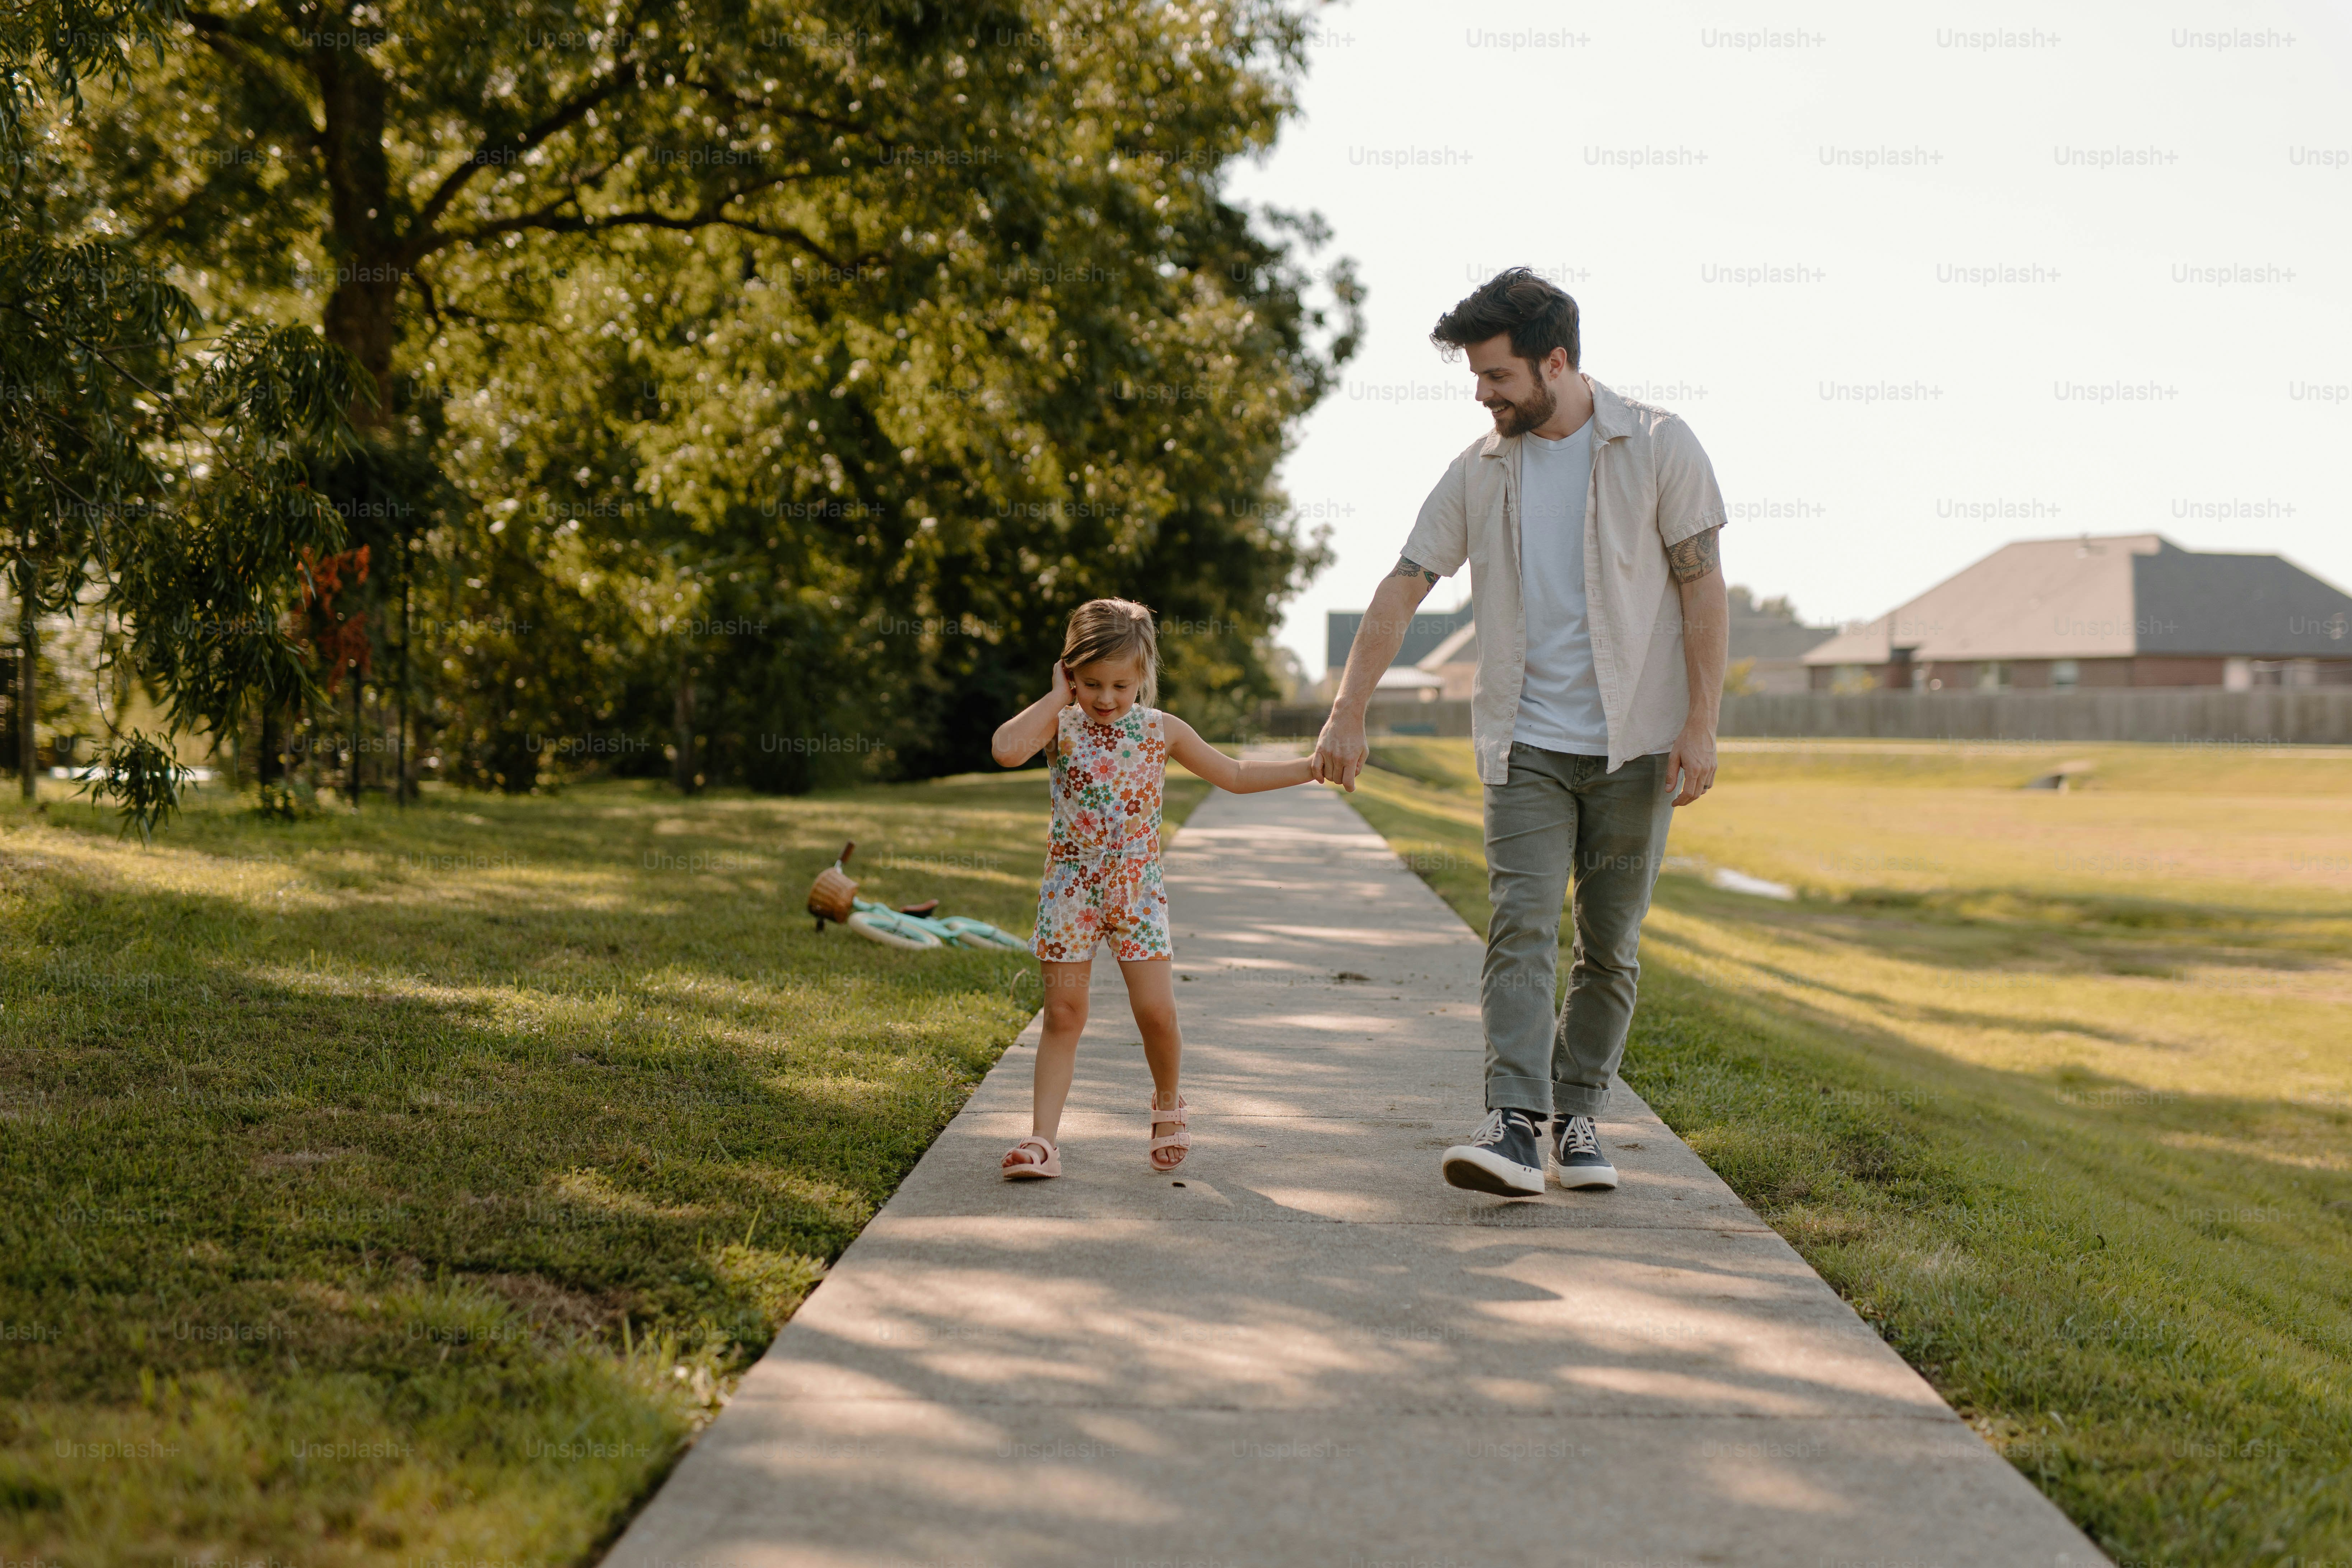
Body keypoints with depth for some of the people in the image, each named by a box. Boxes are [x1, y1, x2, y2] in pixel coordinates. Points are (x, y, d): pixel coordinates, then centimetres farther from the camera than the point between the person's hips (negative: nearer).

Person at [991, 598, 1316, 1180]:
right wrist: (1058, 697, -15)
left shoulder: (1161, 730, 2)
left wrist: (1314, 766, 8)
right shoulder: (1060, 726, -5)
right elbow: (1006, 749, -27)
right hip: (1071, 887, -1)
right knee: (1063, 1016, -1)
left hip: (1138, 889, 1)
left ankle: (1168, 1102, 24)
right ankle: (1042, 1139, 1)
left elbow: (1235, 775, 13)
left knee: (1157, 1013, -5)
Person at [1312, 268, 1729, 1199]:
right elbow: (1402, 590, 6)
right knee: (1521, 929, -13)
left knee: (1611, 946, 5)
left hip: (1634, 742, -1)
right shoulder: (1480, 472, 5)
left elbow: (1703, 590, -4)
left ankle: (1577, 1118, 17)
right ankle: (1514, 1127, -19)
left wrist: (1701, 725, -11)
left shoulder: (1657, 448, -3)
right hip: (1526, 745, 2)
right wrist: (1348, 714, 0)